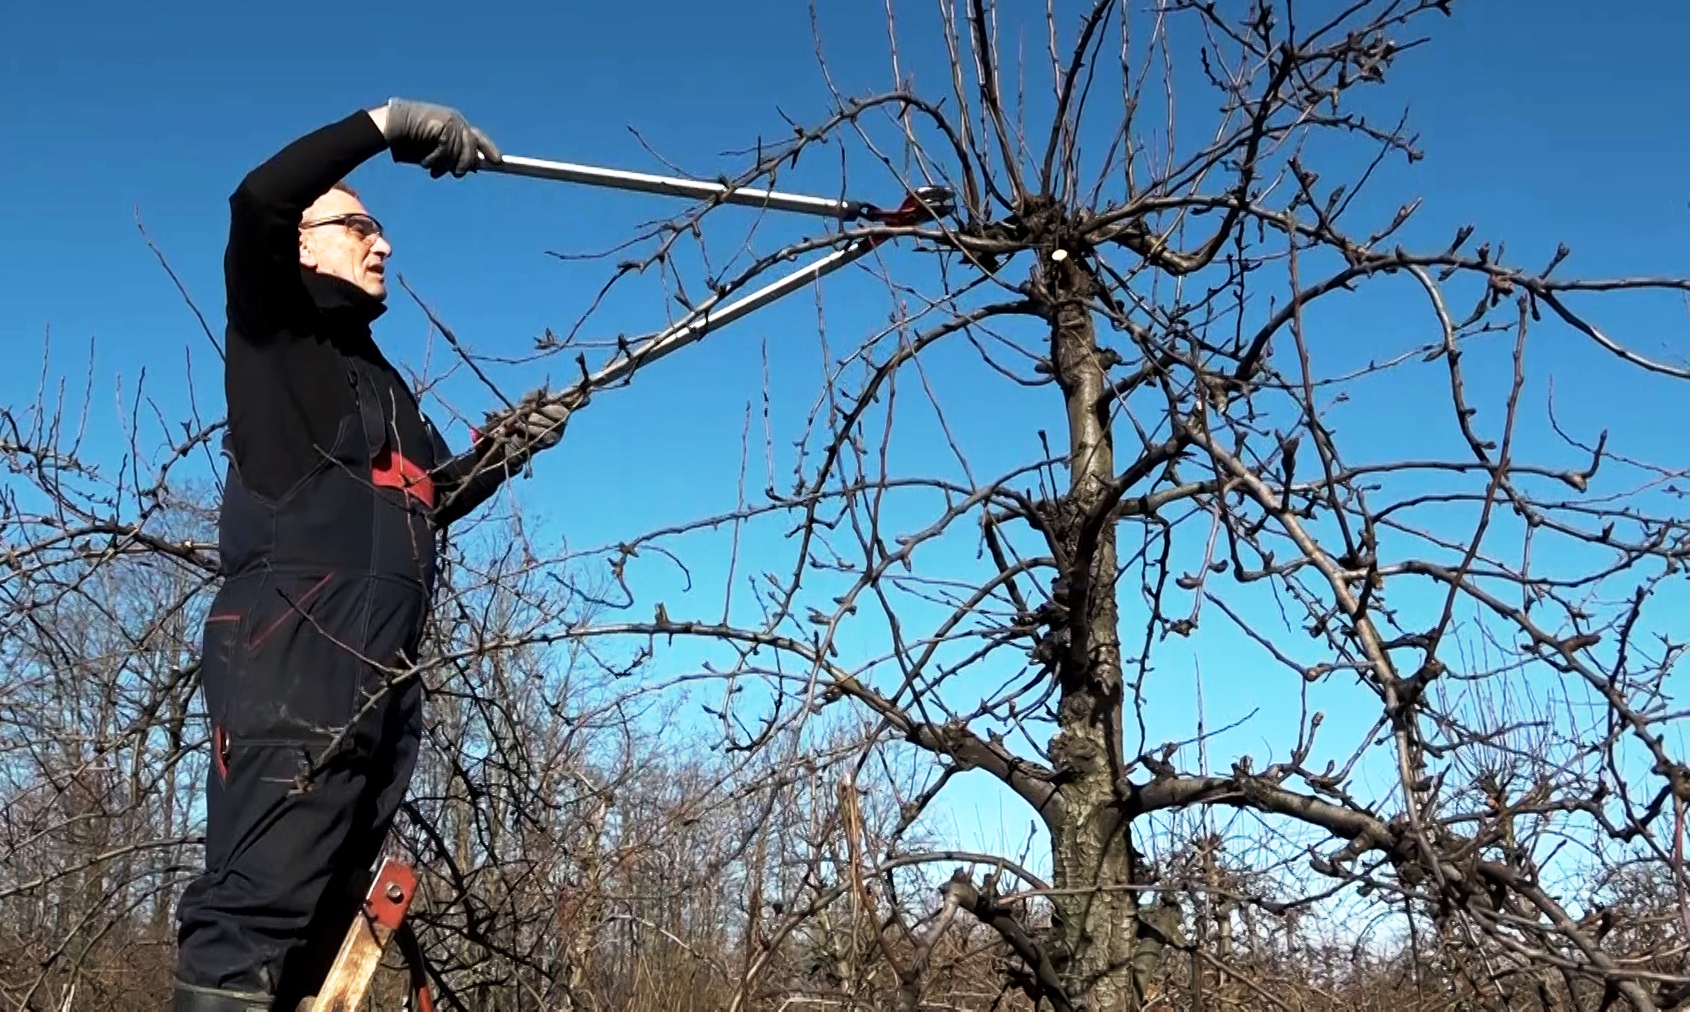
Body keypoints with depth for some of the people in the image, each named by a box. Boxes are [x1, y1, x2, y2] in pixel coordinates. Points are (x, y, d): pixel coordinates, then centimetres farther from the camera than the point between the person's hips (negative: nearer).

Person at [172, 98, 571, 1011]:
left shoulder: (382, 379, 32)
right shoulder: (274, 331, 10)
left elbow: (431, 497, 32)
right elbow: (257, 202, -9)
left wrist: (501, 451, 16)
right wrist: (387, 123, -5)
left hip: (382, 679, 8)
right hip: (291, 653, -8)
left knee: (324, 927, 3)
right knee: (257, 910, -19)